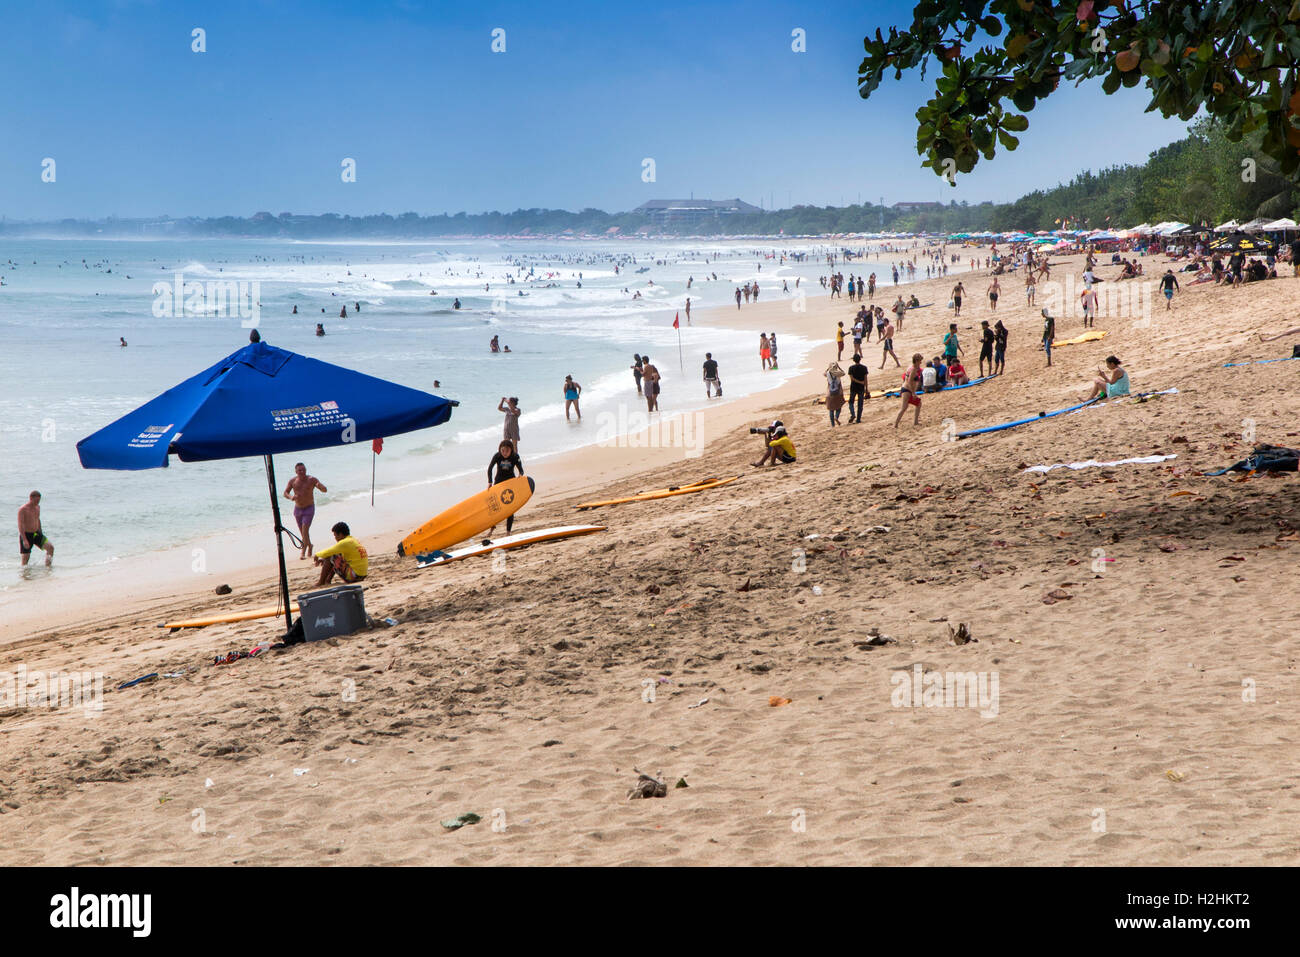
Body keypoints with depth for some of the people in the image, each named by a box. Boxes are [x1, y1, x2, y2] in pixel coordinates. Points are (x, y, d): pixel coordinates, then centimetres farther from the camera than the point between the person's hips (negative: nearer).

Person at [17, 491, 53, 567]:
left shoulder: (37, 507, 7)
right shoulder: (23, 510, -15)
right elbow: (20, 525, -19)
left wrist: (41, 534, 24)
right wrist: (24, 540, -27)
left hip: (36, 534, 6)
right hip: (26, 535, -6)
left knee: (50, 547, -12)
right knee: (25, 558, -2)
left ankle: (47, 567, -5)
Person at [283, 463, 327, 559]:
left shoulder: (312, 479, -12)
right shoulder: (292, 481, -4)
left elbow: (325, 490, -17)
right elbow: (285, 493, 0)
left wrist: (320, 486, -41)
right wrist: (291, 497, -24)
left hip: (309, 508, -4)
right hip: (297, 509, 4)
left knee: (305, 530, -17)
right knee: (302, 532, 14)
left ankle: (303, 552, -16)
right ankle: (309, 546, 40)